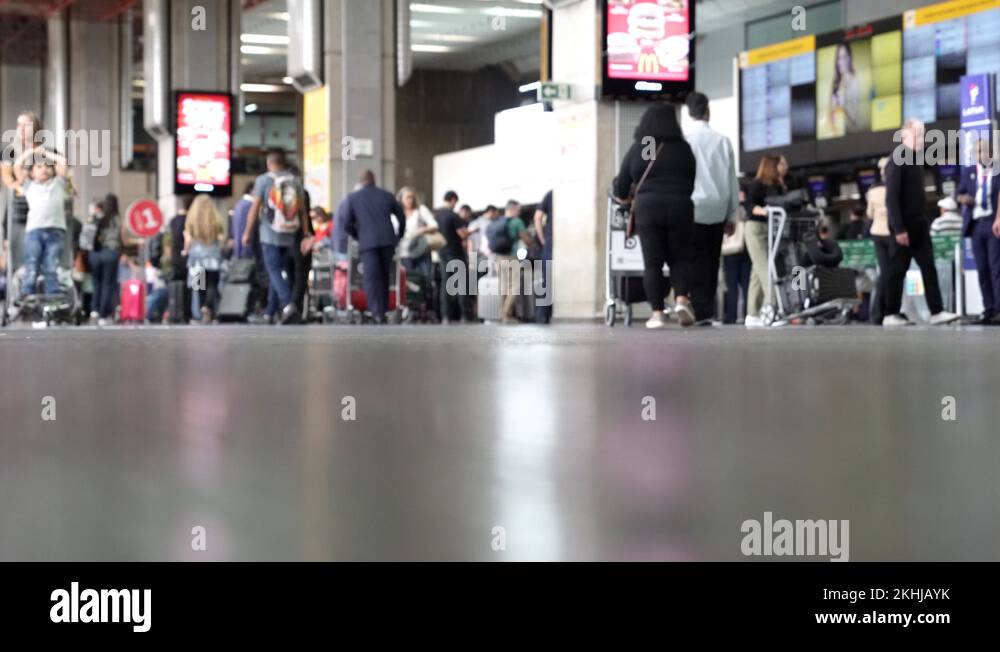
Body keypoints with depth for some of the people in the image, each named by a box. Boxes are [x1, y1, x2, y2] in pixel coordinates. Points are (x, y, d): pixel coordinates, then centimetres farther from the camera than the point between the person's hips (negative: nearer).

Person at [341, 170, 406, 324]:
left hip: (368, 242, -3)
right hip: (388, 240, 3)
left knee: (371, 278, -5)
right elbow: (401, 217, 17)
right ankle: (383, 309, 16)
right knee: (385, 276, 14)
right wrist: (398, 236, 28)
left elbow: (347, 224, 1)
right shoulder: (387, 195, 14)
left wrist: (357, 236, 17)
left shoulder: (352, 198, 7)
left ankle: (377, 313, -17)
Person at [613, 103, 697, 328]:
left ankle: (657, 313, -2)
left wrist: (626, 196, 31)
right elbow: (692, 183, 10)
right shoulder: (683, 148, 6)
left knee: (652, 263, 3)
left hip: (647, 209, 0)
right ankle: (682, 299, -10)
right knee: (680, 258, 11)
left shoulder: (637, 149, 5)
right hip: (680, 209, 0)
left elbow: (620, 187, 10)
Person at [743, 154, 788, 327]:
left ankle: (753, 316, 9)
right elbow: (750, 206, -16)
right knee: (764, 270, -14)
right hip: (756, 228, -8)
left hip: (772, 229, 8)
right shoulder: (758, 184, -6)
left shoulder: (780, 187, 16)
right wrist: (763, 211, -33)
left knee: (757, 273, 8)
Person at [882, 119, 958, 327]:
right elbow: (891, 198, -18)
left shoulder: (915, 159, 14)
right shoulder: (897, 161, -12)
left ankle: (936, 312, 0)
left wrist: (925, 222, 13)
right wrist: (899, 229, -22)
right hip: (904, 227, -8)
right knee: (897, 270, -1)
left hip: (919, 225, 8)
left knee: (929, 268, 2)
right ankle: (891, 315, 6)